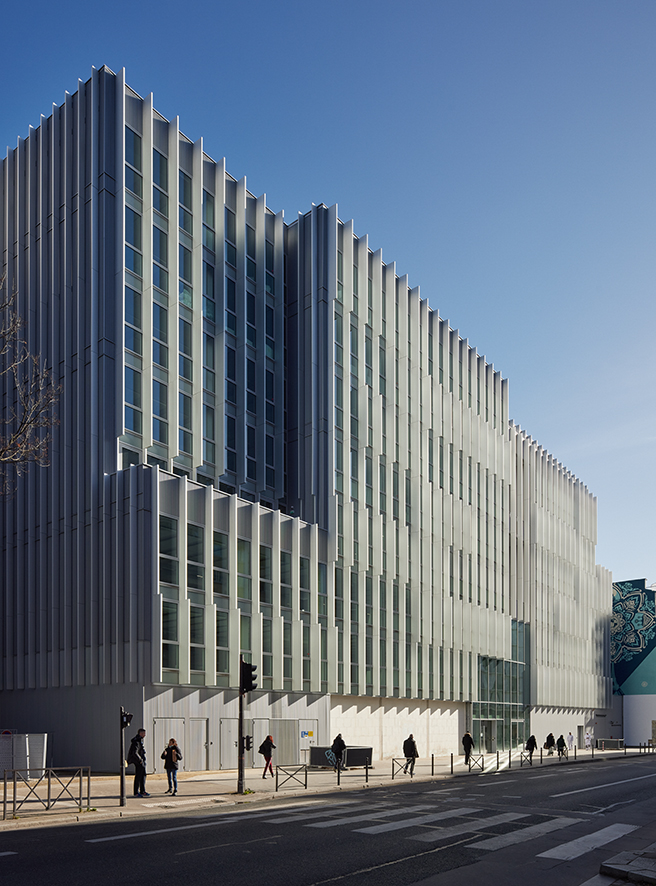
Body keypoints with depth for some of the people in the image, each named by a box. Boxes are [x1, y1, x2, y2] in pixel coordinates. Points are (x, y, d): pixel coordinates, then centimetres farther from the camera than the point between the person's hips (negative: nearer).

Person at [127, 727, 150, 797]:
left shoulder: (140, 740, 14)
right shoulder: (136, 741, -19)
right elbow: (134, 753, -26)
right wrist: (140, 760, -19)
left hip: (142, 761, 10)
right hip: (138, 762, -10)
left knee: (143, 776, 13)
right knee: (138, 777, -4)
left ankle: (142, 791, 19)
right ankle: (136, 792, 3)